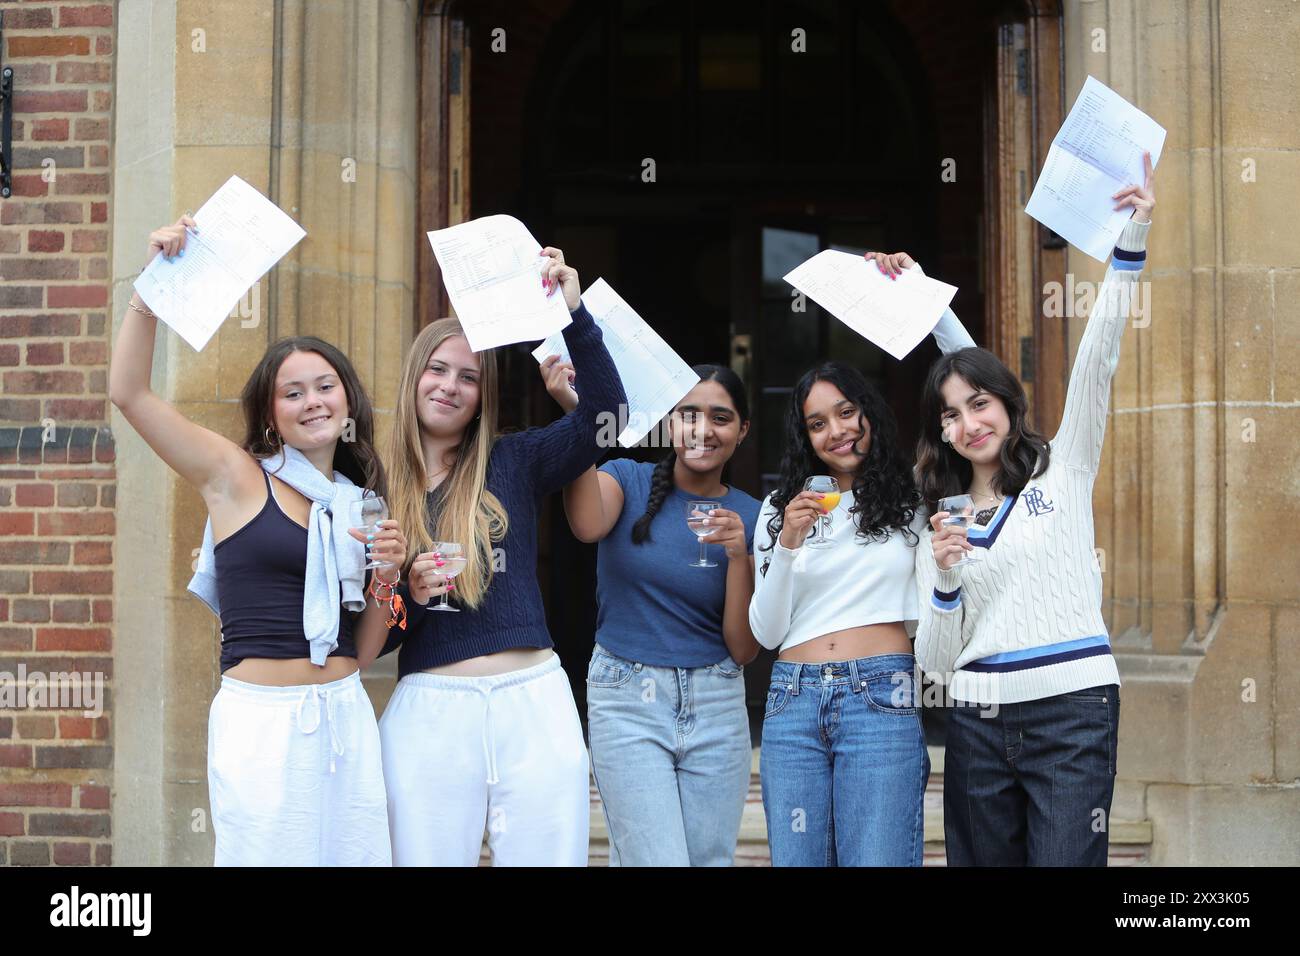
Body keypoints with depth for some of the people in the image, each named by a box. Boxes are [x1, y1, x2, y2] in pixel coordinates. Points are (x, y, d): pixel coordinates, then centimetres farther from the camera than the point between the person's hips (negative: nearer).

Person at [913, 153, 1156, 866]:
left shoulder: (1063, 470, 7)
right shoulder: (940, 520, 12)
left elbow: (1097, 360, -6)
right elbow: (937, 661, 8)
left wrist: (1131, 240, -13)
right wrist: (944, 578, -11)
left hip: (1073, 709, -3)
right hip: (979, 723, 3)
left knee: (1065, 860, -11)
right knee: (983, 860, 4)